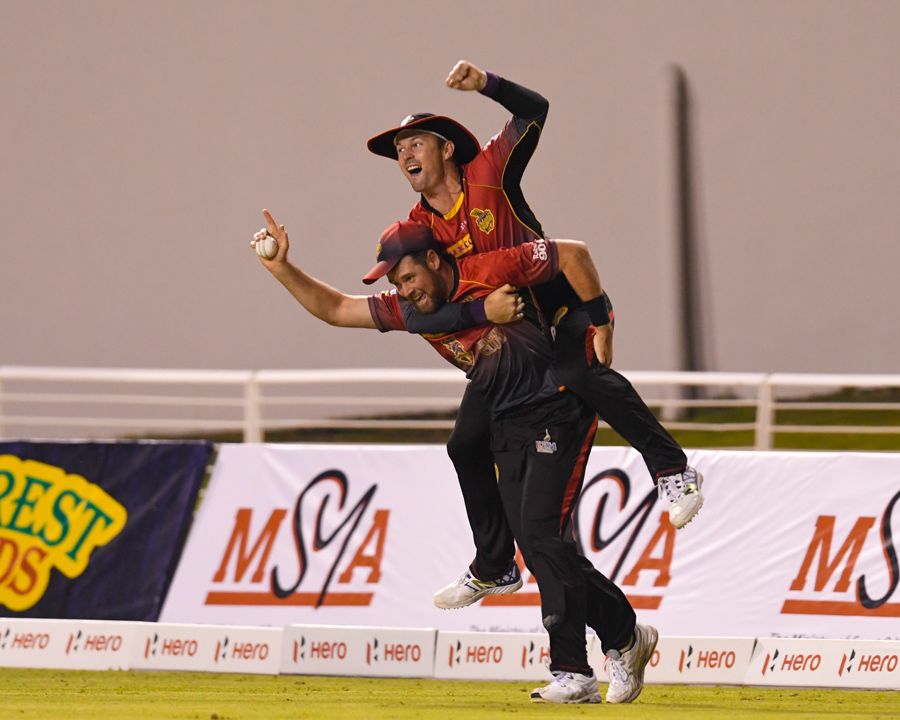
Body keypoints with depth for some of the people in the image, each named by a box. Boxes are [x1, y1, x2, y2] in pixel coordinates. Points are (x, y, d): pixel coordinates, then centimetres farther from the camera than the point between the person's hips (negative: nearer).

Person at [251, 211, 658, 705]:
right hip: (507, 429, 7)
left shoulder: (490, 273, -16)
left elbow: (571, 253, -12)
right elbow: (334, 309, 6)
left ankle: (572, 673, -13)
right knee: (534, 547, 2)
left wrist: (600, 328, -13)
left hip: (559, 413, -7)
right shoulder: (412, 309, 4)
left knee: (542, 535, -15)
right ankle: (625, 637, 14)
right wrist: (282, 269, -5)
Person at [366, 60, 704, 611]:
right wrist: (483, 311, -33)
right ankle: (494, 567, 22)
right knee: (467, 444, 6)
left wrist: (486, 84, -36)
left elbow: (535, 111, -19)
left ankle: (672, 469, -33)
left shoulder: (489, 175, -11)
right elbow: (413, 313, -20)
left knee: (580, 373, -37)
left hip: (565, 303, -6)